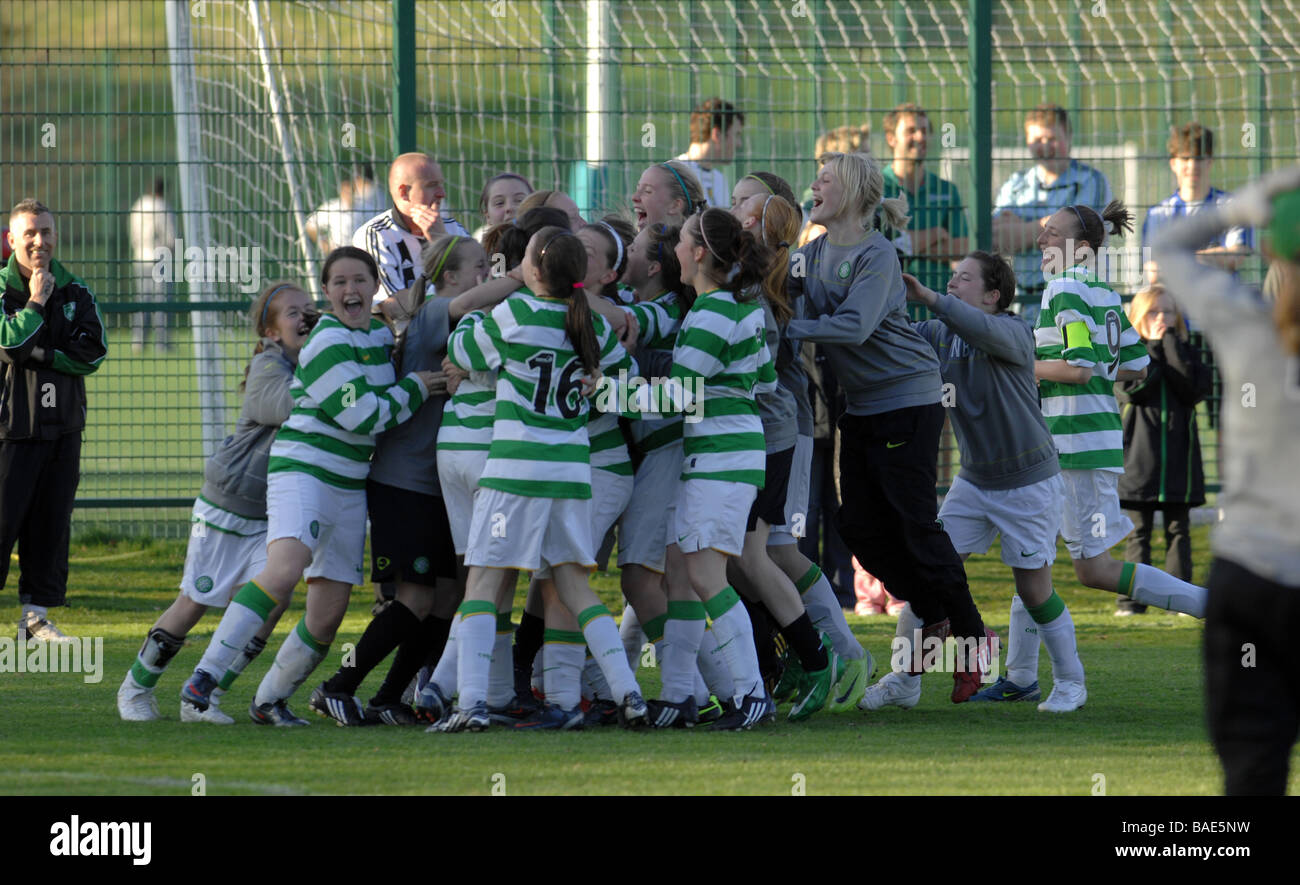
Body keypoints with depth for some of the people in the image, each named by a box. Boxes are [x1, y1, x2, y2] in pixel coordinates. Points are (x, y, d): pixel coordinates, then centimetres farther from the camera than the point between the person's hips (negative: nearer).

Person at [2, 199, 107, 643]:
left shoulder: (76, 293, 8)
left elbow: (93, 353, -3)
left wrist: (41, 355, -12)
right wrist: (36, 301, -11)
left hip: (62, 425, 4)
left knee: (52, 522, 5)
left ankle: (36, 615, 11)